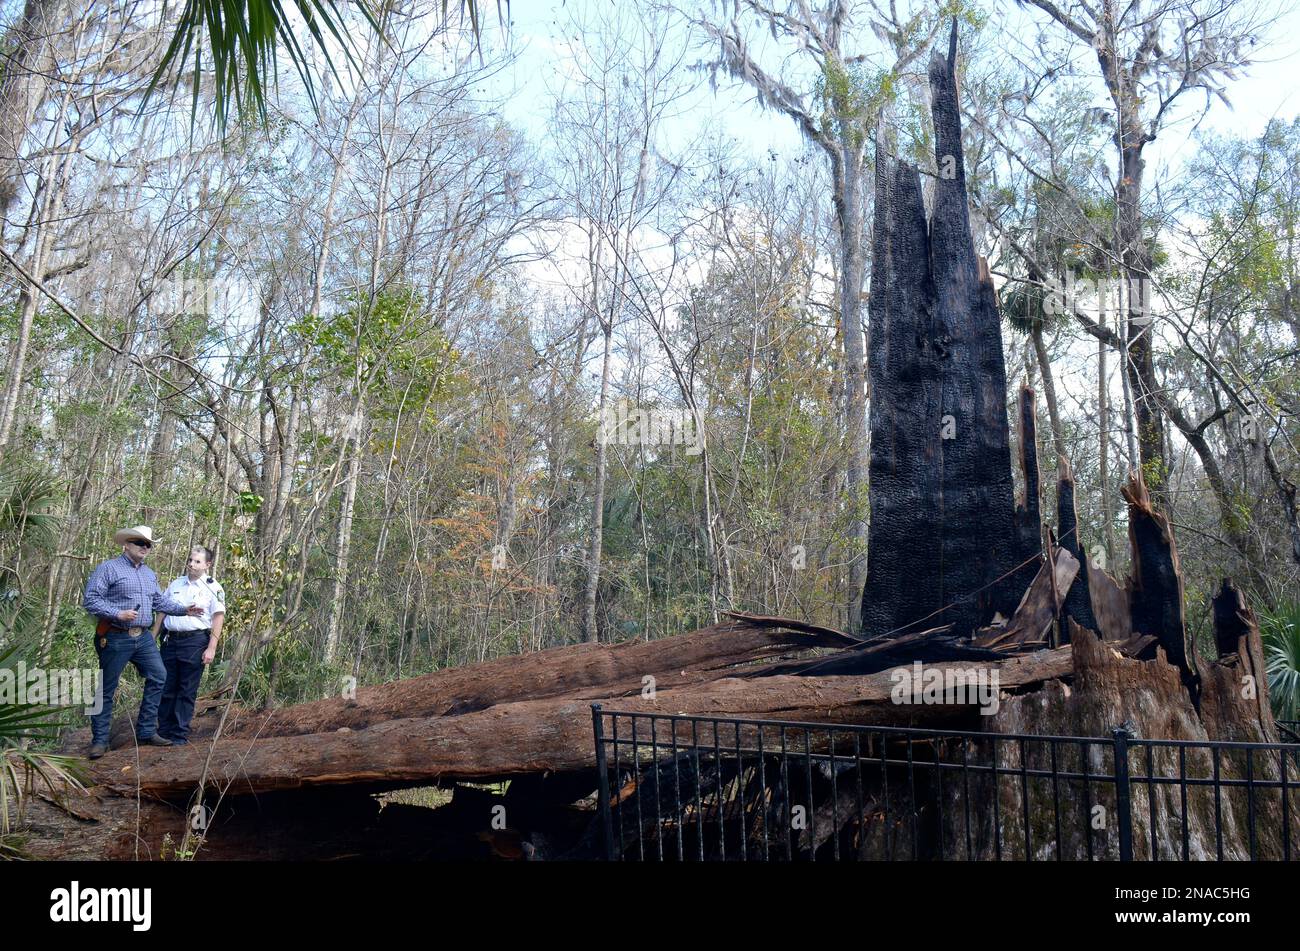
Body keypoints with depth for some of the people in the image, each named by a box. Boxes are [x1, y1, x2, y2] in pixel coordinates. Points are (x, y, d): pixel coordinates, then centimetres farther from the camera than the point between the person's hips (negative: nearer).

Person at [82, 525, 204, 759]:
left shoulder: (150, 574, 17)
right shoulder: (108, 568, -6)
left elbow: (159, 600, 24)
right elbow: (90, 600, -12)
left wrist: (184, 609, 13)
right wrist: (118, 614, -21)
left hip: (143, 638, 7)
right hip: (116, 639, -7)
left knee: (158, 677, 3)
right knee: (106, 689, 2)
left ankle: (146, 731, 13)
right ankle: (99, 740, 11)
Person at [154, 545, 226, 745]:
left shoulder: (213, 588, -2)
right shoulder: (175, 584, 14)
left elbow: (218, 618, -5)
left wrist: (211, 648, -11)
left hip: (195, 641, -5)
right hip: (170, 640, 5)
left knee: (187, 691, 1)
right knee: (166, 689, 7)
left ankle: (180, 735, 8)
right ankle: (163, 732, 17)